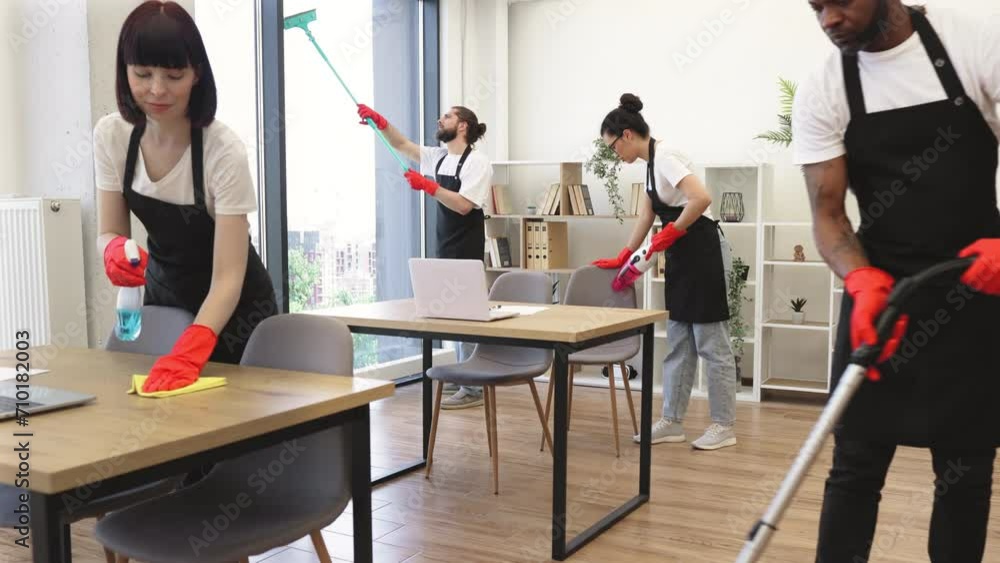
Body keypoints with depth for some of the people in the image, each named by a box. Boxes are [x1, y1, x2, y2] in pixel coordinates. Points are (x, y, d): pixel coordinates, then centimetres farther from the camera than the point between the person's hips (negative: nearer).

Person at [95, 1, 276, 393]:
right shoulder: (110, 135, -13)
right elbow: (109, 232, -7)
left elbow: (228, 276, -32)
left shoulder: (224, 152, -29)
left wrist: (190, 350, -48)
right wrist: (115, 250, -32)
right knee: (161, 391, 19)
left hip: (232, 308, -4)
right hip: (163, 293, 5)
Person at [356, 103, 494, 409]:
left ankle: (473, 390, -3)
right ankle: (465, 380, 18)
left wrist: (428, 186, -22)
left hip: (466, 251, -8)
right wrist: (378, 121, 7)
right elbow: (402, 145, 18)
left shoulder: (477, 162, -11)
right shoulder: (439, 156, 12)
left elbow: (463, 205, -21)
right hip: (445, 249, 8)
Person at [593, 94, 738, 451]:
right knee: (678, 342, 12)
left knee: (710, 342, -2)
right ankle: (672, 421, 19)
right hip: (682, 258, 10)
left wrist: (670, 232, -19)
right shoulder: (651, 163, 13)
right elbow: (646, 217, 22)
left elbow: (702, 198, -31)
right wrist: (623, 258, 21)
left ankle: (724, 426, 8)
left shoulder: (664, 157, -17)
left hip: (704, 254, -10)